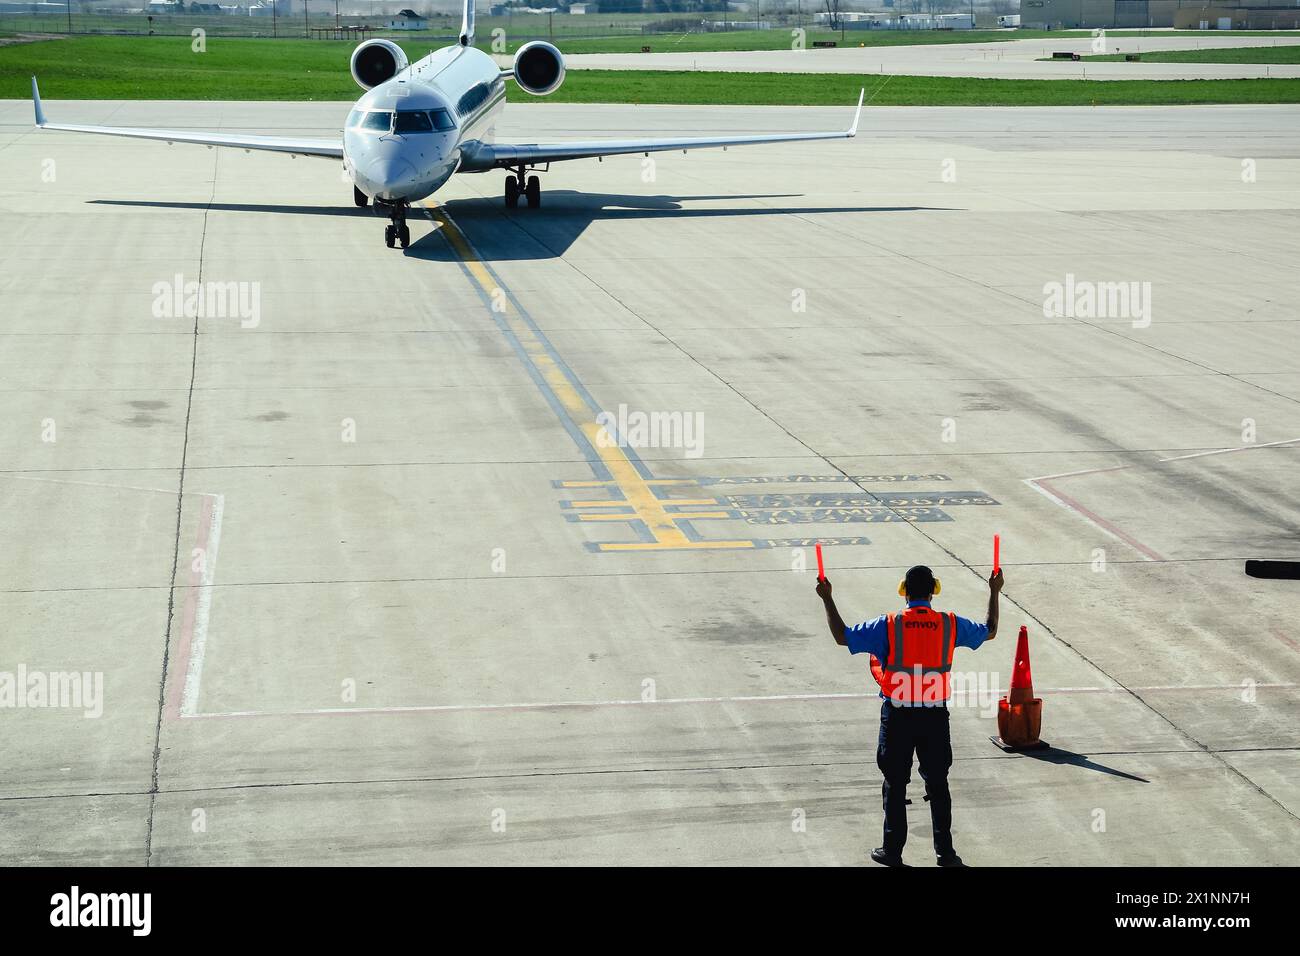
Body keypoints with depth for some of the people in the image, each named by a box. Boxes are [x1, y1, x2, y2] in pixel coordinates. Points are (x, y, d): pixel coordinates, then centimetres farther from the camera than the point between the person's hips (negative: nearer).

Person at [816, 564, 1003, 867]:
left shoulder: (888, 625, -9)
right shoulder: (950, 624, -3)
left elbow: (842, 636, -7)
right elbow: (989, 631, 14)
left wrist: (827, 599, 3)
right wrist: (994, 593, 25)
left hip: (897, 716, -1)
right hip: (935, 717, 2)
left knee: (895, 785, 9)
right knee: (937, 785, 11)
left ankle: (892, 850, 15)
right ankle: (945, 851, 15)